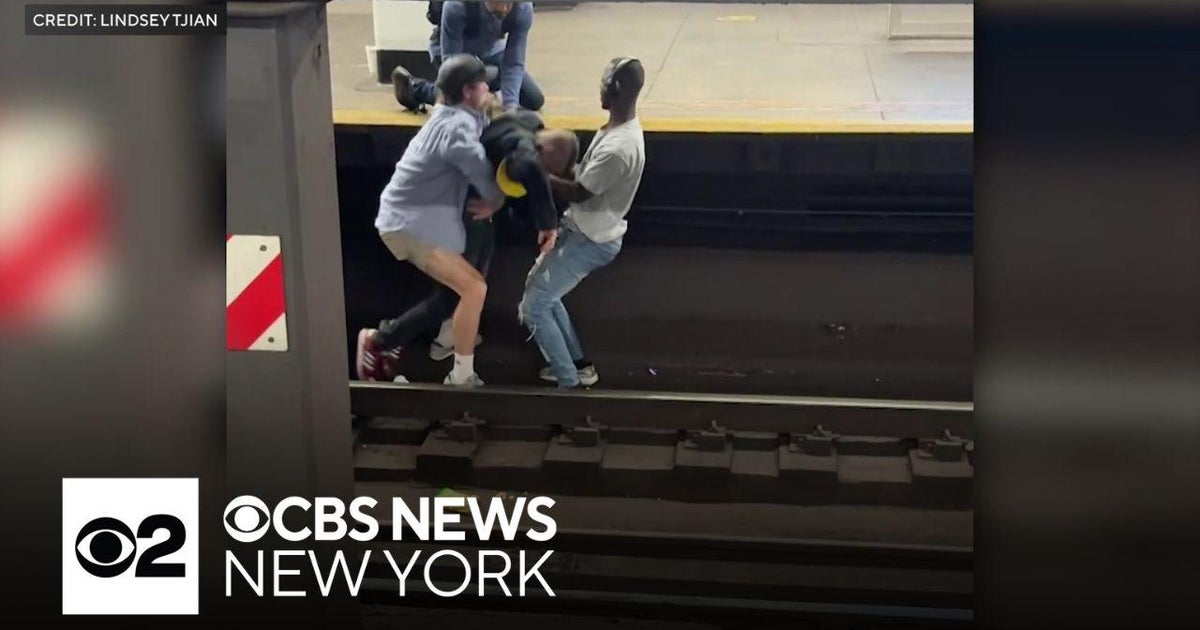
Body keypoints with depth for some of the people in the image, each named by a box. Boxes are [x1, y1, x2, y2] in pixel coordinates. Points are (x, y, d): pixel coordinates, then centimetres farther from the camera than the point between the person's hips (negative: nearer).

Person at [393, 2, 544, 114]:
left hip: (489, 51, 4)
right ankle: (415, 87, 3)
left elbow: (514, 63, -28)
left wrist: (510, 106, -39)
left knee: (535, 101, -1)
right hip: (452, 50, -4)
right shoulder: (456, 7, -41)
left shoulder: (523, 9, -32)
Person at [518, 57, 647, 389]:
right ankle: (578, 364, 30)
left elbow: (578, 193, -22)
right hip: (579, 229, 10)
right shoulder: (620, 128, 2)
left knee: (532, 307, -1)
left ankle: (569, 381, 11)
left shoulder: (618, 148, -31)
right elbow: (585, 176, 11)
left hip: (590, 241, -10)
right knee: (538, 286, 24)